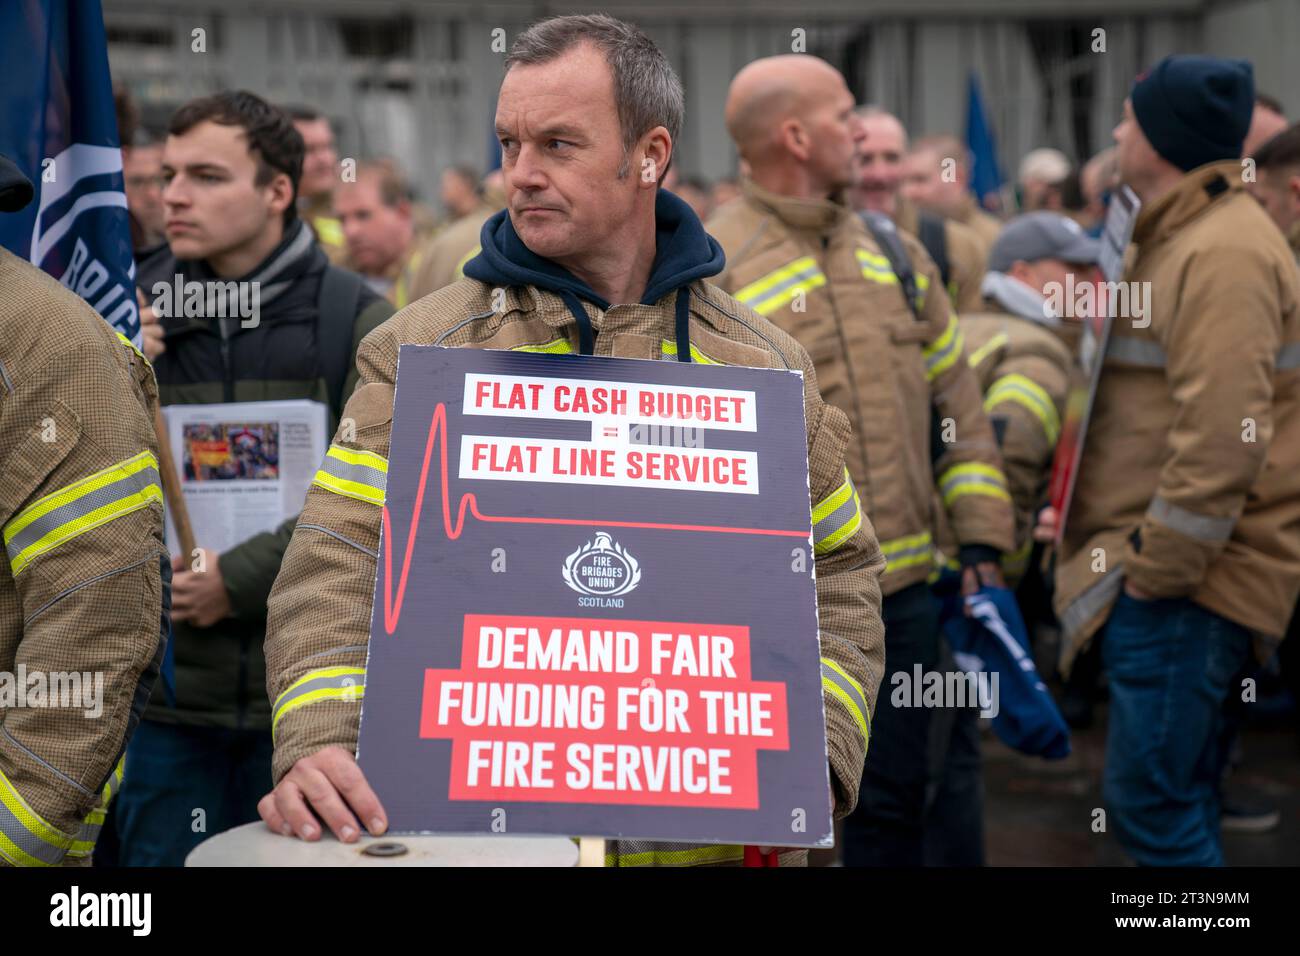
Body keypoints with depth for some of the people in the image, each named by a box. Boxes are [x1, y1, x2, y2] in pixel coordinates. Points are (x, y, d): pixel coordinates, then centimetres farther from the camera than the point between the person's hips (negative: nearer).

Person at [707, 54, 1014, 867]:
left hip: (905, 587, 6)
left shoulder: (895, 253, 12)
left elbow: (961, 408, 14)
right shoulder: (712, 271, -9)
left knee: (895, 799, 15)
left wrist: (982, 545, 8)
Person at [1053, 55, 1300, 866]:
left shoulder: (1223, 252, -17)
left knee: (1150, 797, -7)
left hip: (1185, 579, -10)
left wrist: (1156, 569, -19)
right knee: (1180, 792, 16)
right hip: (1166, 565, 10)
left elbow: (1223, 437, -25)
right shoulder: (1182, 235, 17)